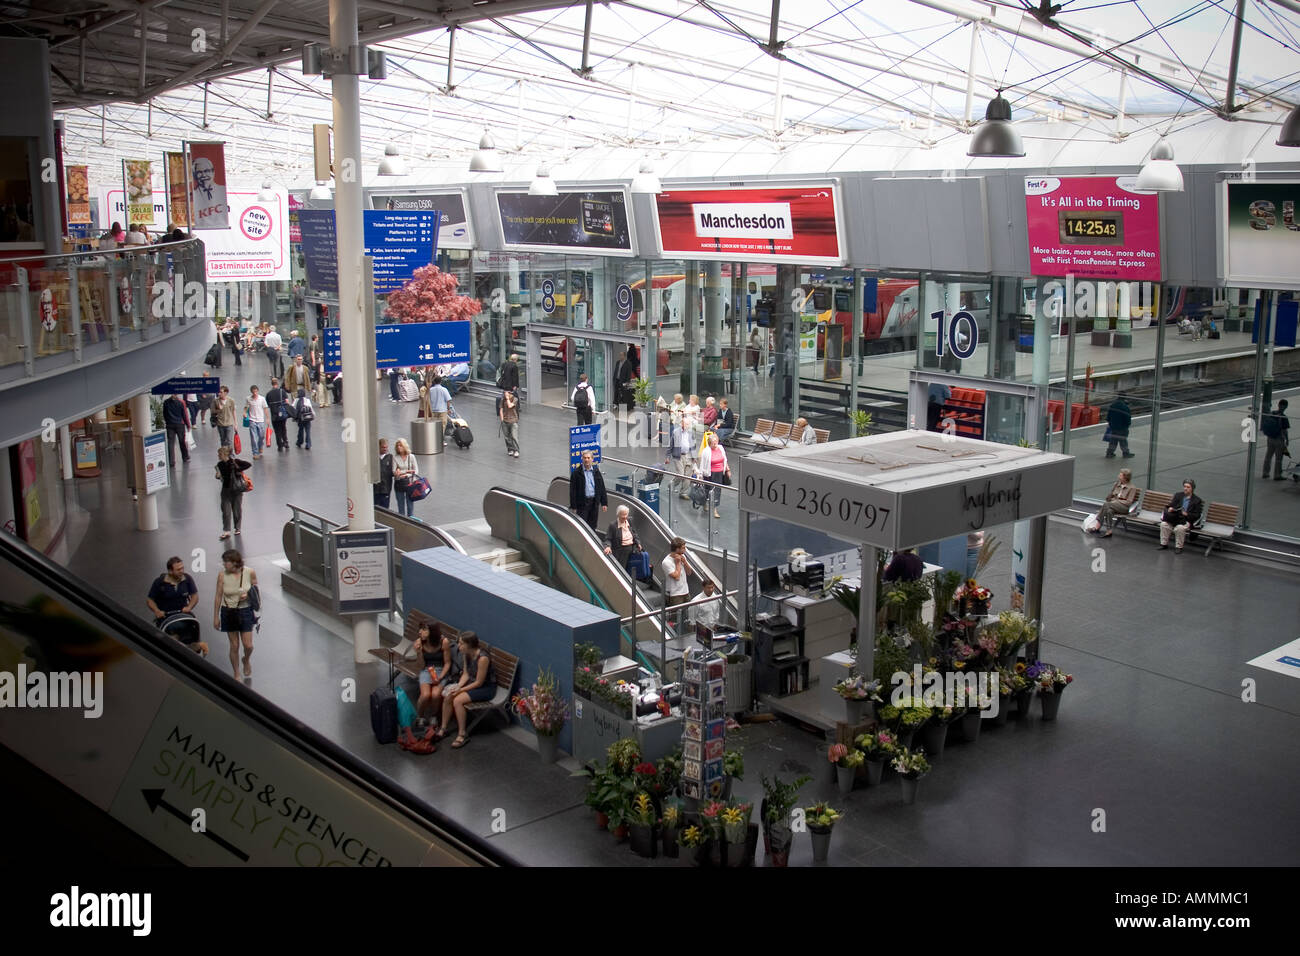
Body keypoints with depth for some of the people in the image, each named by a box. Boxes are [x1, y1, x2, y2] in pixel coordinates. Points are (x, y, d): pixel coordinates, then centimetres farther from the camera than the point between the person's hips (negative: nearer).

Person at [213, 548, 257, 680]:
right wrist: (216, 617, -1)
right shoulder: (222, 575, -12)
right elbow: (218, 597, -4)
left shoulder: (250, 572, -13)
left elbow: (256, 589, 4)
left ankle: (246, 660, 36)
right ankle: (236, 675, 24)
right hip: (228, 612, 0)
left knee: (248, 645, 0)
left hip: (245, 611, 0)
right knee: (234, 646, 7)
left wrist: (248, 595, -18)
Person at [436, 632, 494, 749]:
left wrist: (461, 690, -20)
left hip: (486, 688, -8)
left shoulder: (482, 658, -29)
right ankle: (443, 729, 2)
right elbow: (466, 674, 3)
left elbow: (479, 682, -23)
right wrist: (458, 686, -15)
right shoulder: (466, 654, -4)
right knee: (448, 696, -12)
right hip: (472, 682, 8)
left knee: (457, 700, -25)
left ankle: (463, 735, -14)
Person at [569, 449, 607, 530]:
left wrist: (604, 503, 4)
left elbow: (602, 488, 10)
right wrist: (573, 506, -8)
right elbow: (572, 491, -4)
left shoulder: (596, 471, 9)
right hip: (582, 503, -3)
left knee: (592, 527, 9)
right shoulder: (576, 473, -3)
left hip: (594, 503, 3)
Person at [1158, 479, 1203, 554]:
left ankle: (1179, 547, -18)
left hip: (1186, 520, -4)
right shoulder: (1178, 495, 14)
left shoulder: (1197, 500, 2)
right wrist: (1170, 508, -13)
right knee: (1164, 524, -24)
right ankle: (1164, 544, -11)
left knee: (1179, 528, -35)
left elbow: (1197, 515, -2)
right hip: (1175, 518, 4)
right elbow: (1171, 505, 12)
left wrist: (1187, 514, -19)